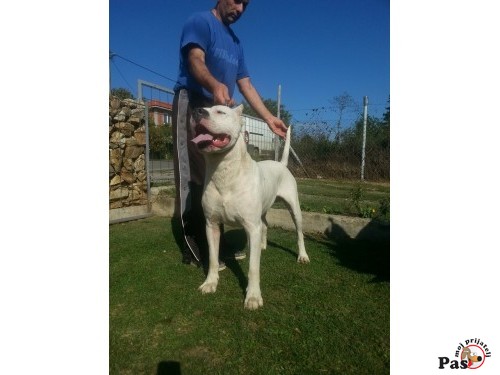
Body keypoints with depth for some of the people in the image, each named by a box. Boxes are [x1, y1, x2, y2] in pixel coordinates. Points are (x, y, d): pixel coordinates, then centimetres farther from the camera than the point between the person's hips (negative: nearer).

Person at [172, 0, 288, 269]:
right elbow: (196, 61, -18)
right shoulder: (199, 22, 2)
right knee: (196, 179, -11)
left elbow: (246, 85, 20)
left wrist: (269, 118, 11)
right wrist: (215, 85, -40)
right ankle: (195, 251, -3)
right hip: (193, 107, -7)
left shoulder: (235, 42, 25)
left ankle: (216, 245, 14)